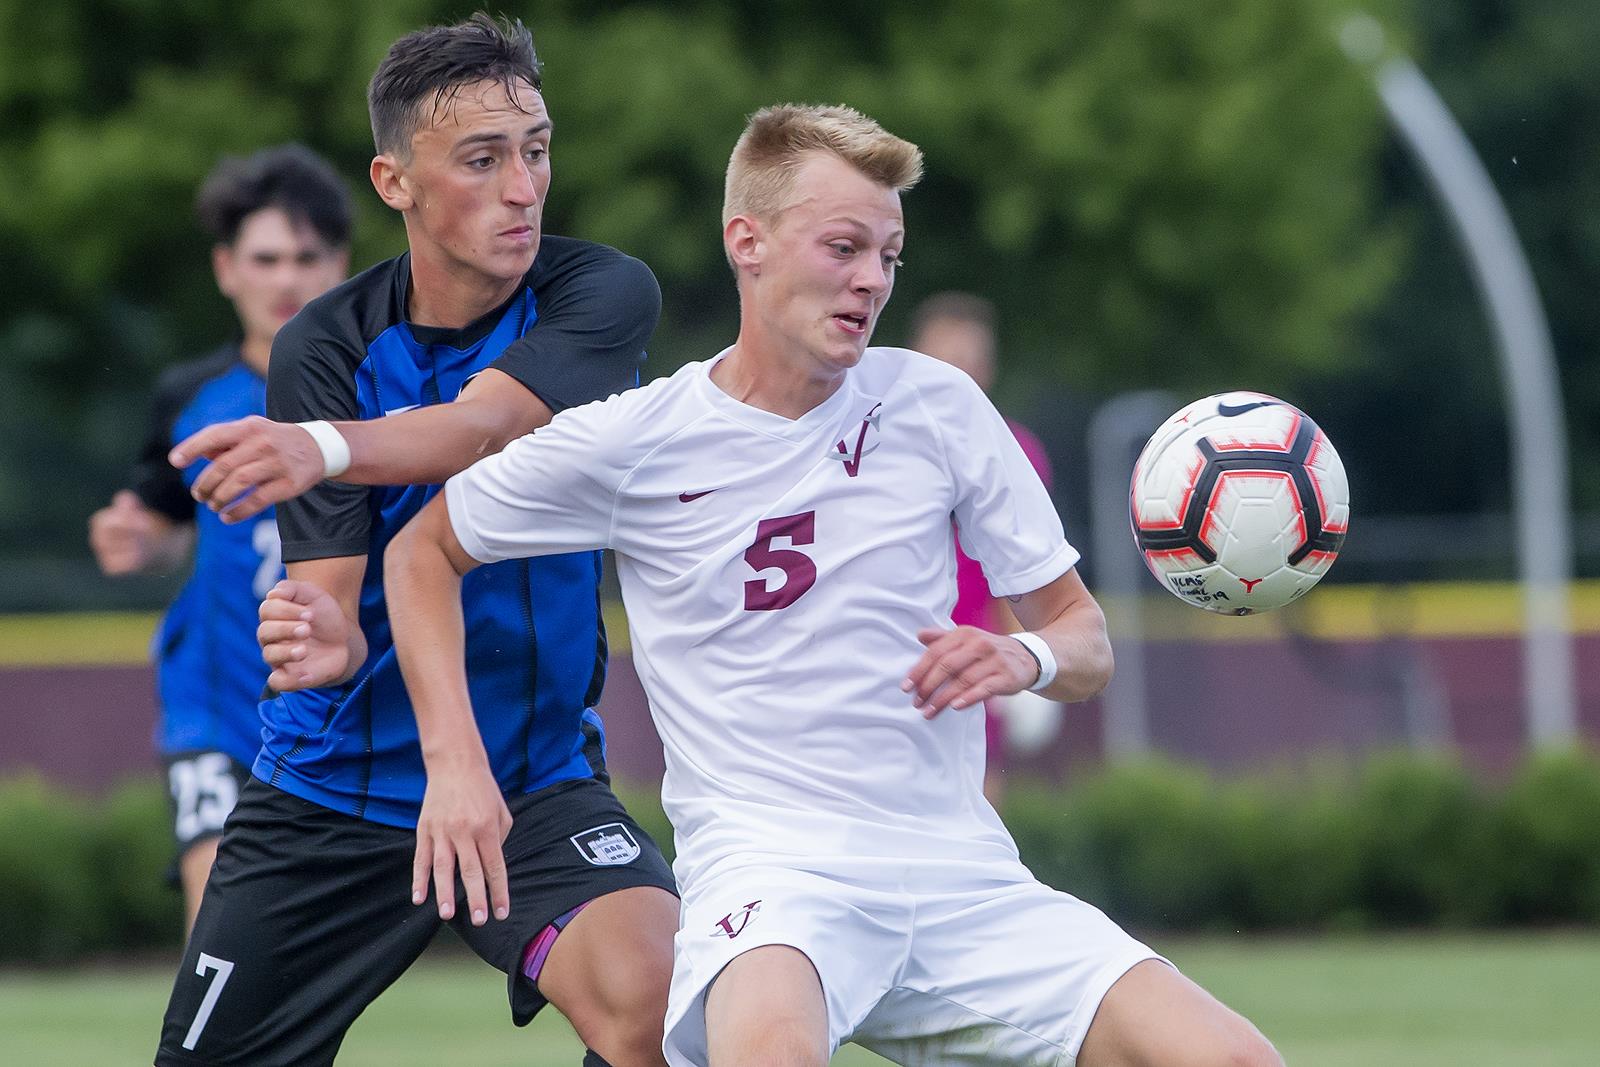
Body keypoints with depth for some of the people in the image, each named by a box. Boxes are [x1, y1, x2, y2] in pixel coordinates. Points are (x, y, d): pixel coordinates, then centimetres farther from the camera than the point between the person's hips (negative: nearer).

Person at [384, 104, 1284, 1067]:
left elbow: (1086, 641, 12)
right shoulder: (631, 441, 1)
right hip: (768, 869, -3)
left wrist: (1026, 658, -11)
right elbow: (423, 553, 15)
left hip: (965, 874, 4)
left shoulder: (935, 403, 7)